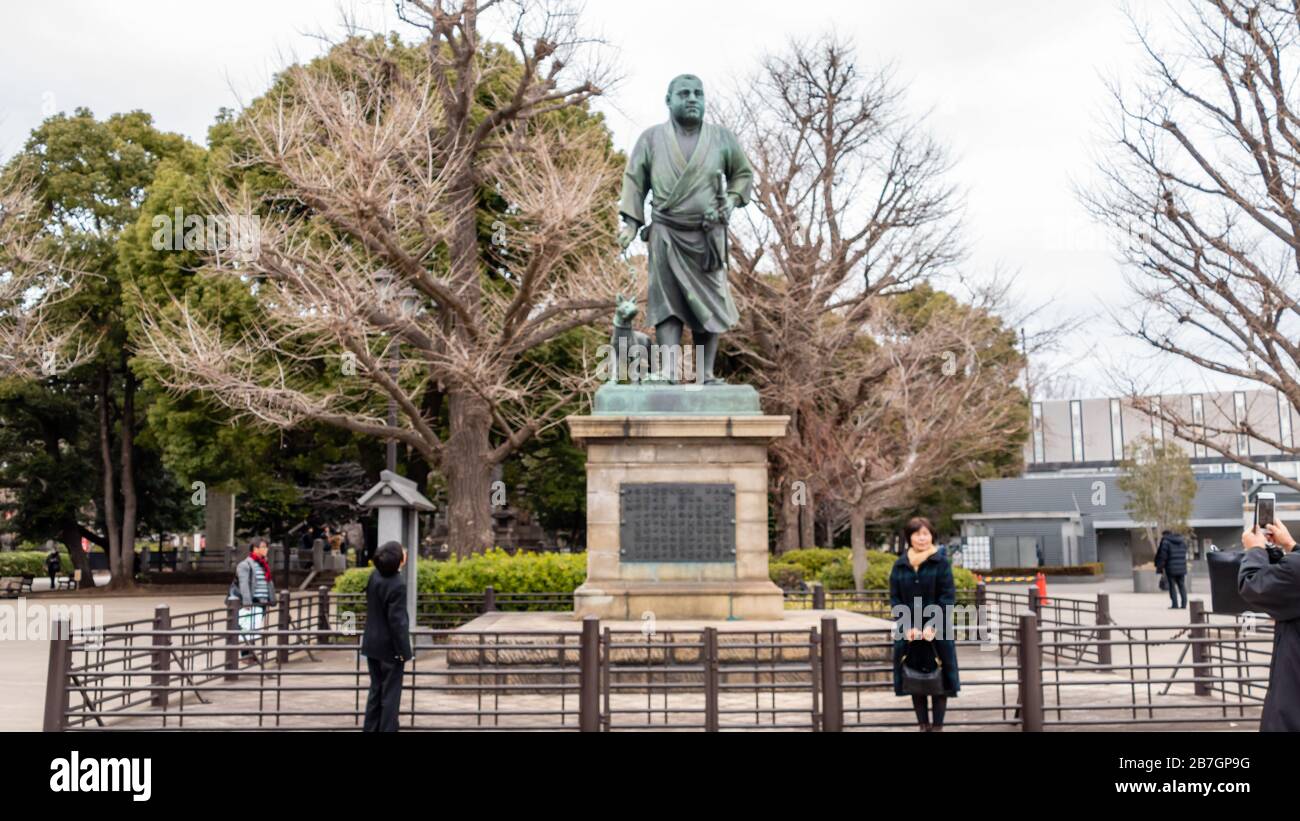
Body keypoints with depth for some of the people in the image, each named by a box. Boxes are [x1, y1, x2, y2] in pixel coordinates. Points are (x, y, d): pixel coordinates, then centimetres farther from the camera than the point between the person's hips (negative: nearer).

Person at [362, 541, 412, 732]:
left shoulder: (375, 575, -1)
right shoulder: (397, 586, -25)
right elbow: (397, 621, -21)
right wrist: (403, 650, -15)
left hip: (372, 644, 8)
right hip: (390, 648, -8)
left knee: (376, 690, 18)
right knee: (390, 694, 3)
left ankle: (370, 729, 24)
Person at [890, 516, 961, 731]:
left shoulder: (941, 563, -3)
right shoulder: (900, 565, 4)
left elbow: (948, 598, -7)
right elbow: (895, 599, 2)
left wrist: (933, 626, -16)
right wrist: (907, 626, -10)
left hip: (937, 631, -2)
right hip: (908, 632, 2)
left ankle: (937, 726, 10)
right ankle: (923, 725, 16)